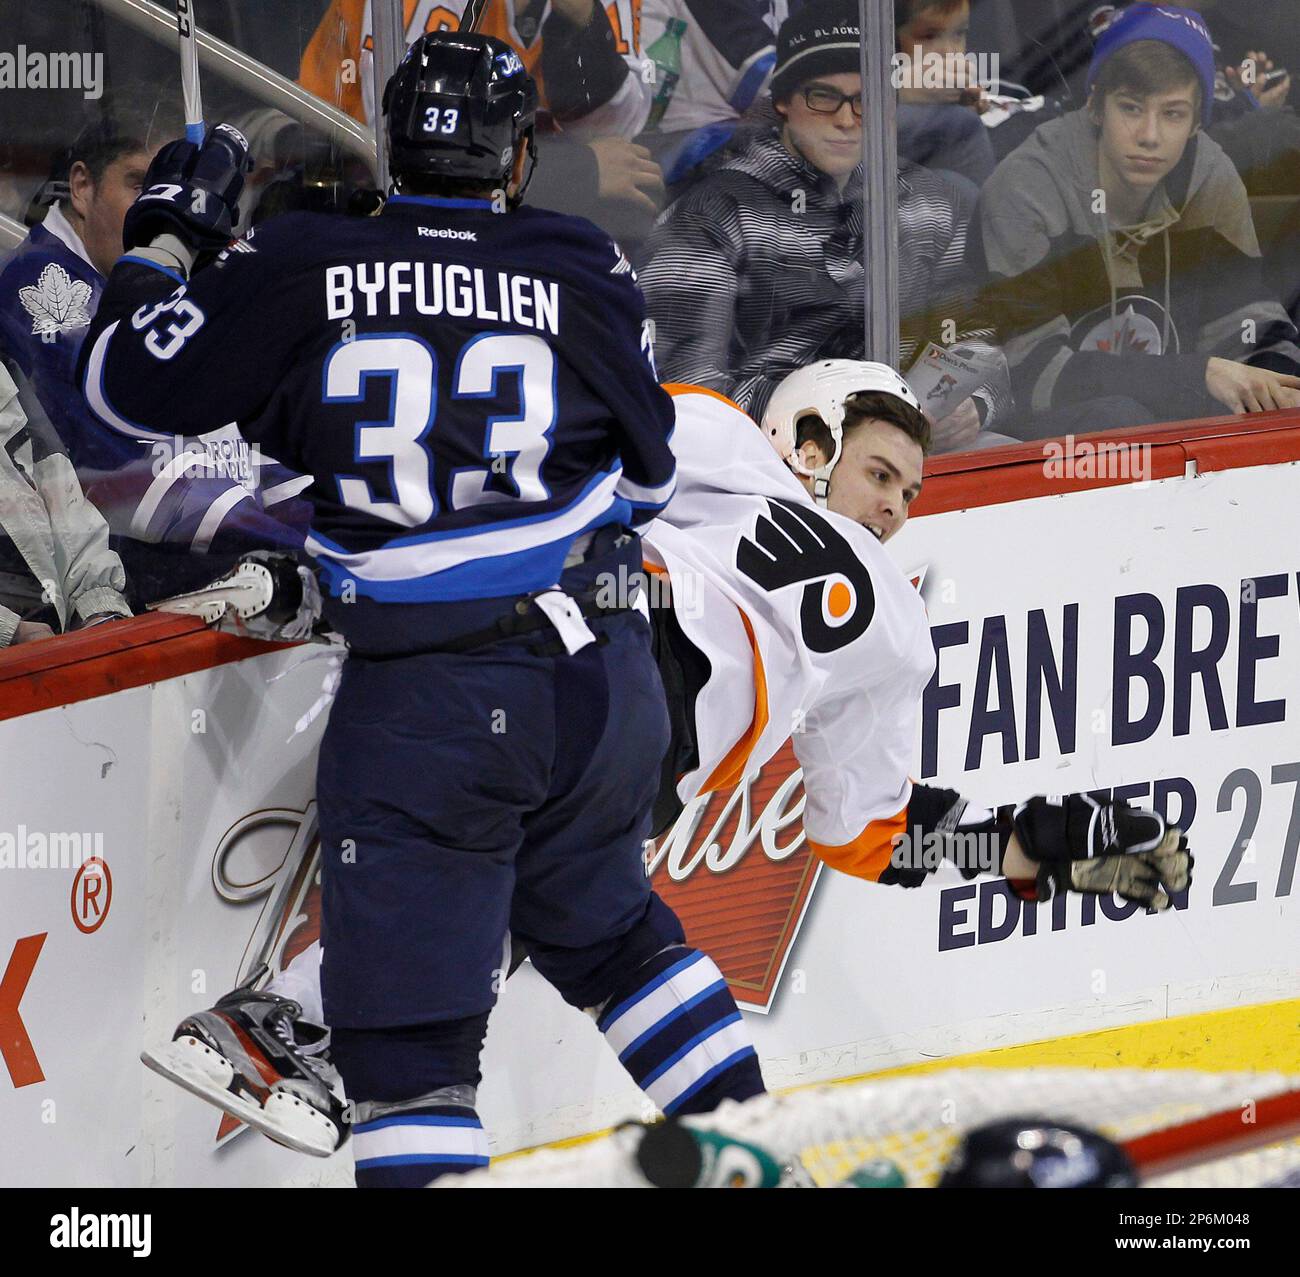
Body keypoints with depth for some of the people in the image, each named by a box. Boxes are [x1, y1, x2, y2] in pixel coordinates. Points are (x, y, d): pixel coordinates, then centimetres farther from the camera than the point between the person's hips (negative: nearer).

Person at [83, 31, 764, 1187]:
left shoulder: (300, 274, -5)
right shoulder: (586, 272, 1)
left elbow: (129, 381, 3)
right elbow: (650, 472, 12)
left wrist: (169, 236, 18)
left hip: (423, 703, -4)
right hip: (600, 677, 4)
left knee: (408, 1030, -1)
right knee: (604, 922, 28)